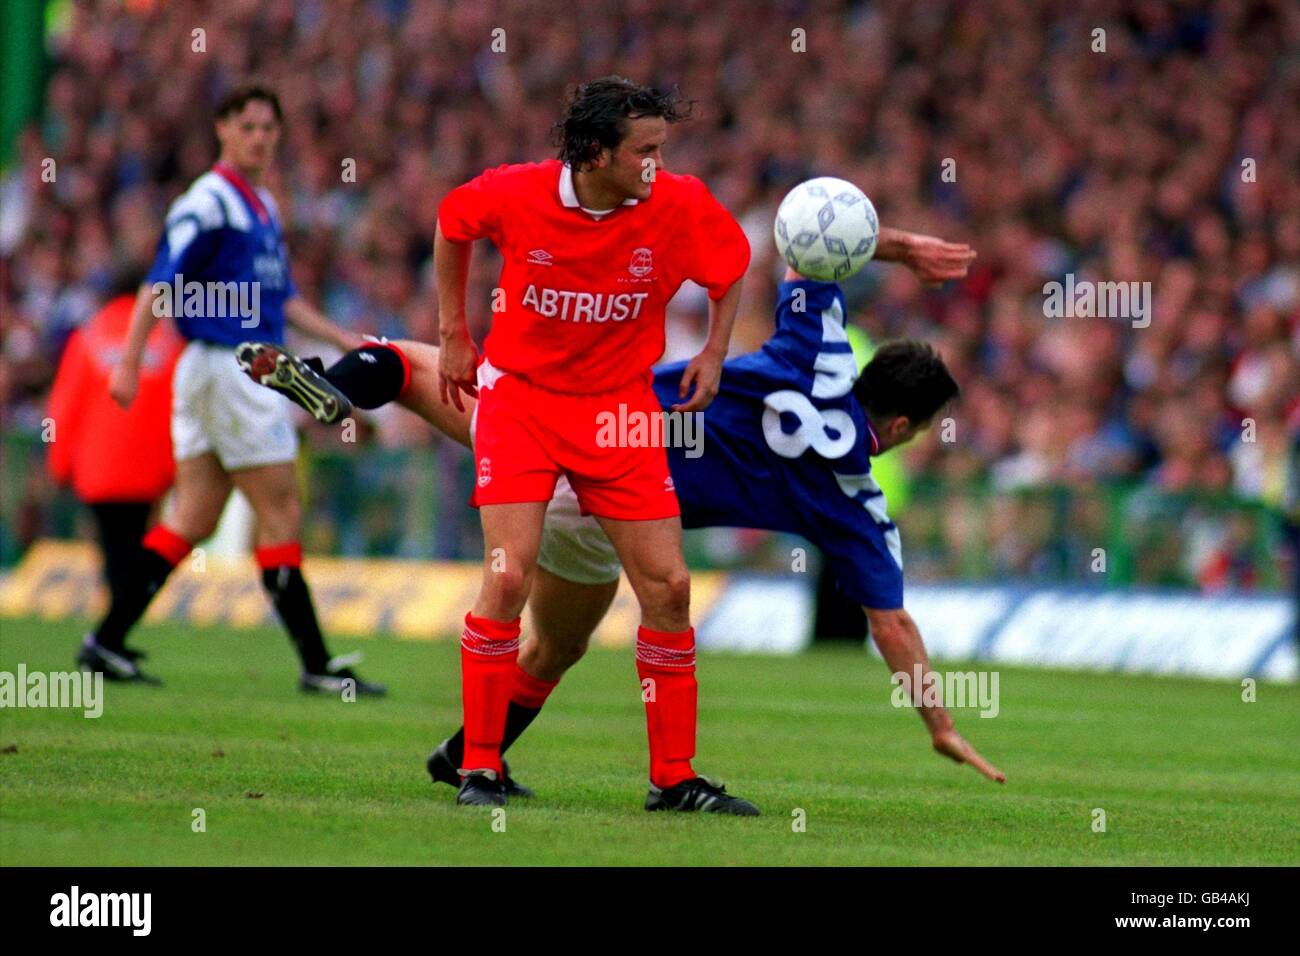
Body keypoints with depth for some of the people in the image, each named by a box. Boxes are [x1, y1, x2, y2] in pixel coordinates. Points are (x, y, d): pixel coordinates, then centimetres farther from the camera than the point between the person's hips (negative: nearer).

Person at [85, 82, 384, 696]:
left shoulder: (262, 208, 17)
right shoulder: (208, 203, -11)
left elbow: (282, 298, 24)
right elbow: (160, 285, -17)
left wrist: (344, 340, 19)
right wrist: (128, 362, -24)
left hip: (247, 372, 9)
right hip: (225, 365, -9)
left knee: (192, 520, 7)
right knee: (280, 517, -5)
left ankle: (106, 640, 7)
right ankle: (317, 665, -1)